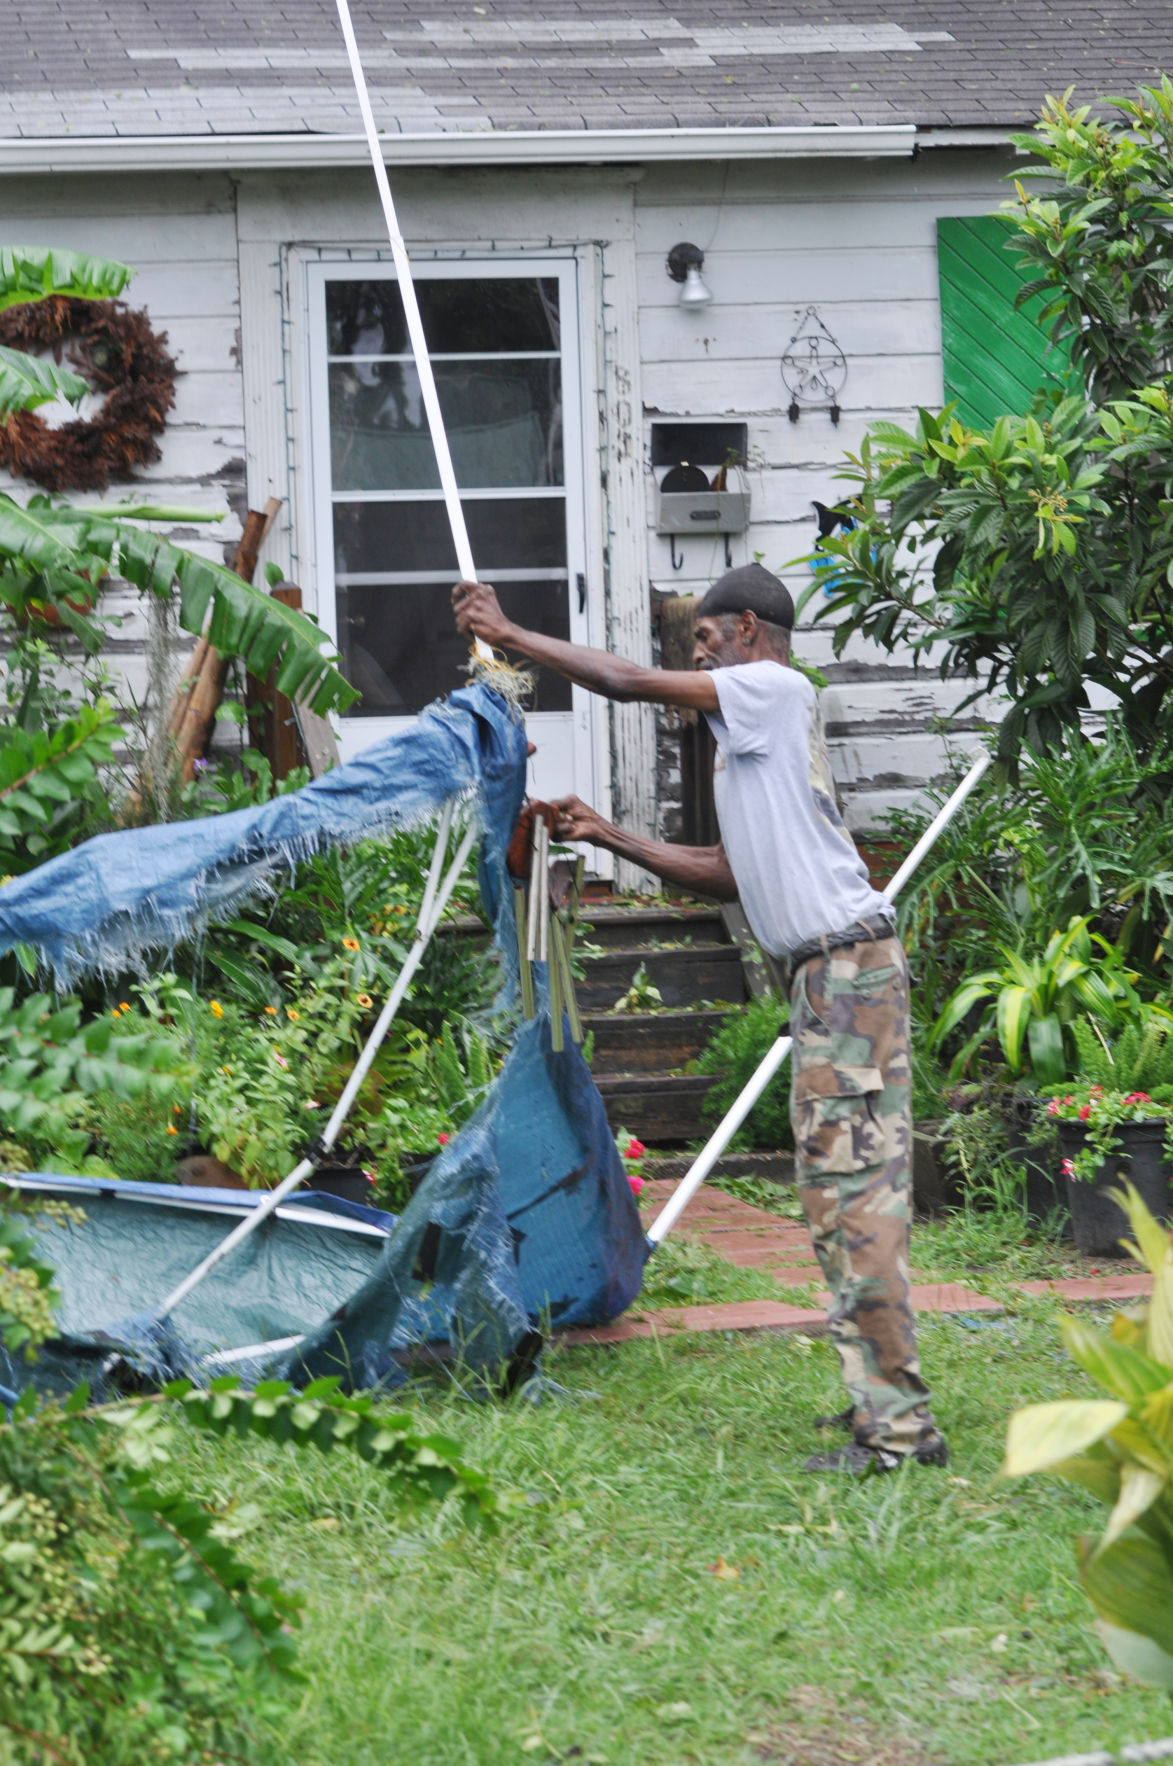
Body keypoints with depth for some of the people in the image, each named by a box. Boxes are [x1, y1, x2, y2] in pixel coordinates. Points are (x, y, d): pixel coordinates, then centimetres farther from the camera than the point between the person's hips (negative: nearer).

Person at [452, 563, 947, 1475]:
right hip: (830, 967, 10)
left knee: (854, 1186, -12)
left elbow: (628, 680, -10)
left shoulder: (777, 690, -5)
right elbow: (731, 875, 26)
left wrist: (508, 634, -1)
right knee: (842, 1187, 13)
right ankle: (887, 1399, 18)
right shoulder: (753, 730, 24)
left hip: (847, 960, -10)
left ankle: (898, 1425, -14)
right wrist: (608, 837, 24)